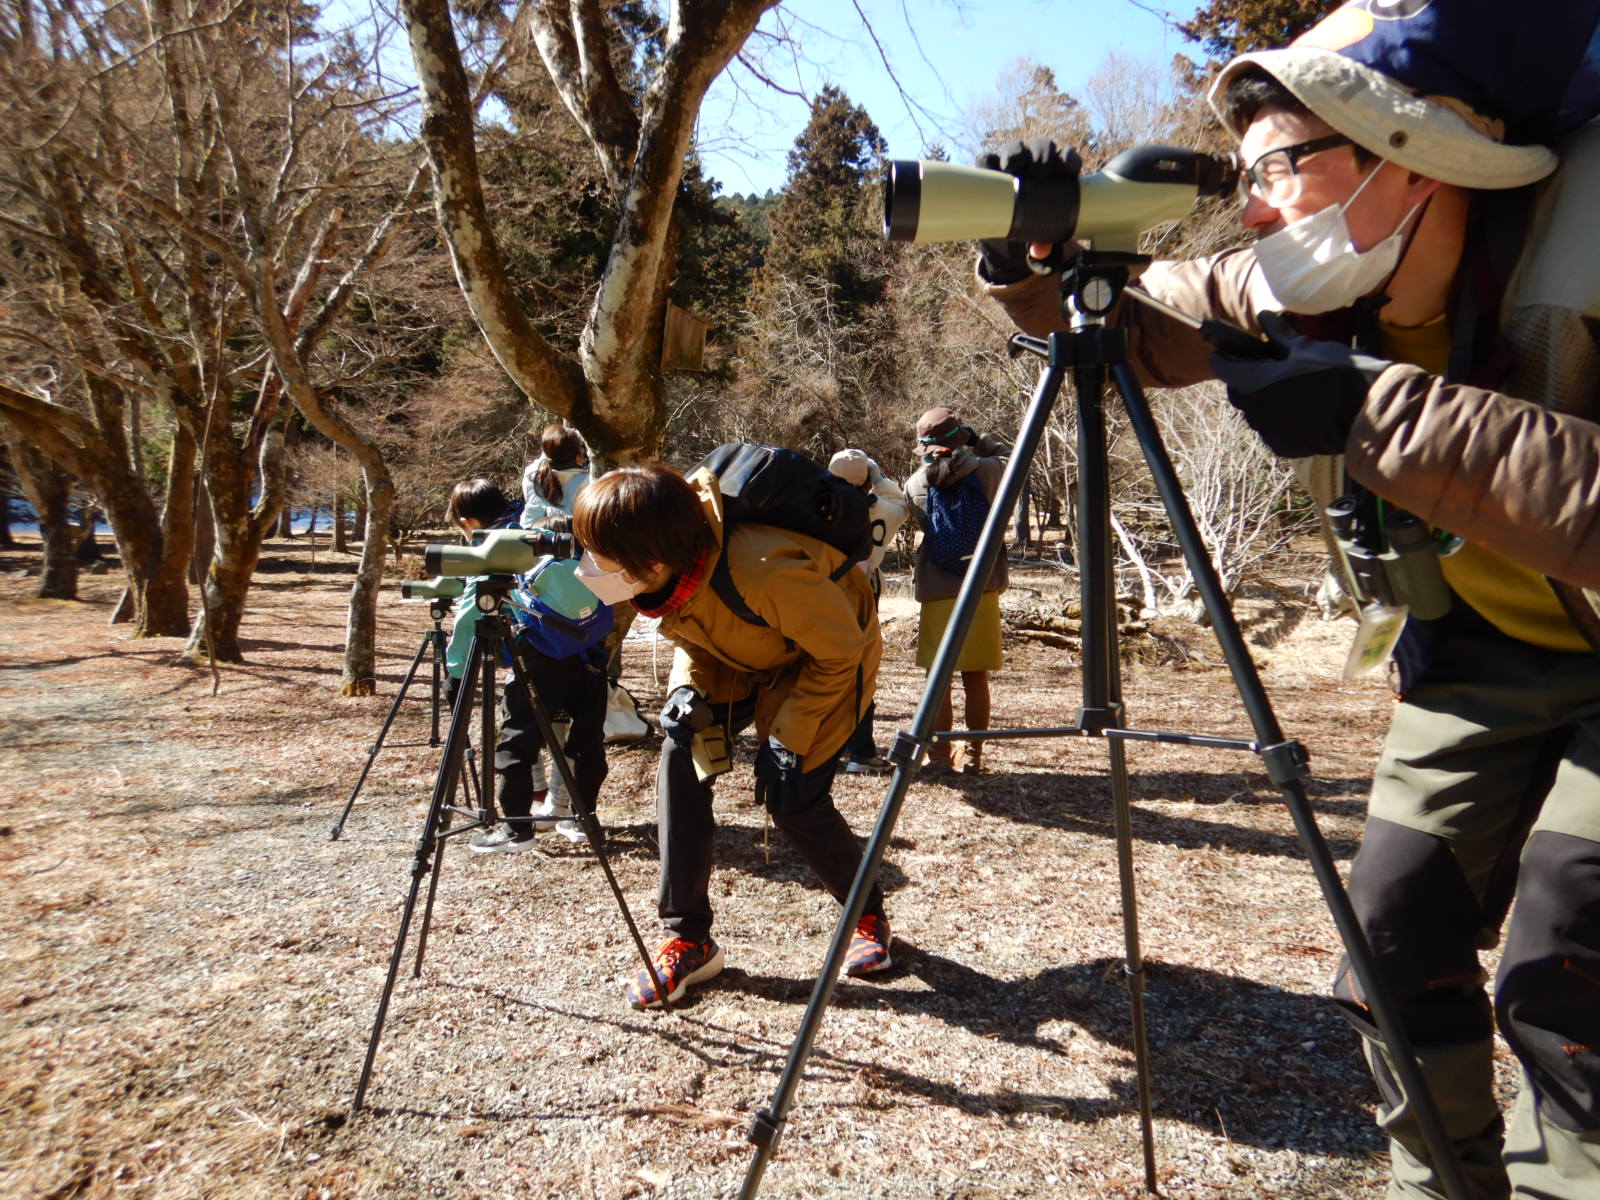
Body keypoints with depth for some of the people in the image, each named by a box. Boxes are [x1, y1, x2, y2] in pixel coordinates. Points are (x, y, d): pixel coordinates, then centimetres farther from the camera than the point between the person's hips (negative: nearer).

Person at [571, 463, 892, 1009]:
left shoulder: (765, 572, -42)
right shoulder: (665, 572, -22)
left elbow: (840, 651, -26)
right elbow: (688, 634, 0)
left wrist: (787, 739, -23)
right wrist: (688, 688, -20)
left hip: (827, 657, -6)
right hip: (739, 659, 6)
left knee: (793, 797, -13)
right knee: (681, 760, -11)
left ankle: (869, 913, 17)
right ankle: (687, 938, 1)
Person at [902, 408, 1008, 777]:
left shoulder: (916, 485, -1)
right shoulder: (988, 470, -3)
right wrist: (980, 448, 20)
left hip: (937, 592, -1)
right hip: (982, 589, 1)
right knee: (975, 677, 9)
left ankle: (939, 757, 7)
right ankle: (972, 756, 16)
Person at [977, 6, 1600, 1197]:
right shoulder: (1321, 292, -11)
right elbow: (1137, 326, 0)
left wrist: (1380, 409, -44)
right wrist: (1030, 268, -18)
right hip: (1489, 639, 5)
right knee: (1397, 947, 4)